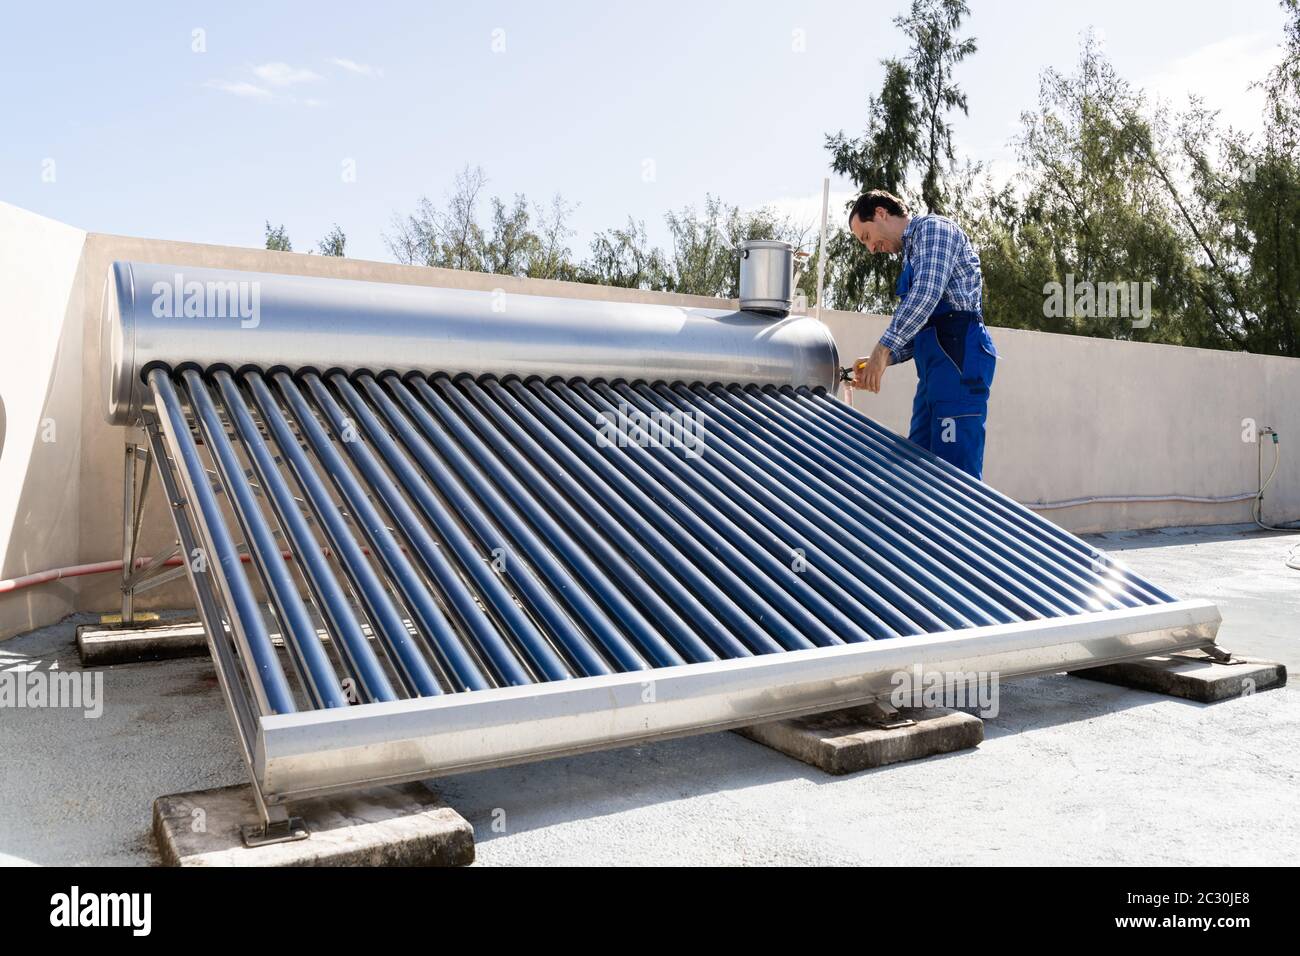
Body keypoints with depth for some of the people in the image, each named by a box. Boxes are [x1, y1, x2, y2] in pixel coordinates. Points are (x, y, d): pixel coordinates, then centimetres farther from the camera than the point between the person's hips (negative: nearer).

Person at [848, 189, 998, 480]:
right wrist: (883, 360, 11)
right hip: (934, 368, 10)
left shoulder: (932, 227, -1)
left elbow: (927, 293, -17)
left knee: (956, 468, -13)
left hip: (958, 359, -10)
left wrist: (883, 349, -16)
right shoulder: (912, 251, 28)